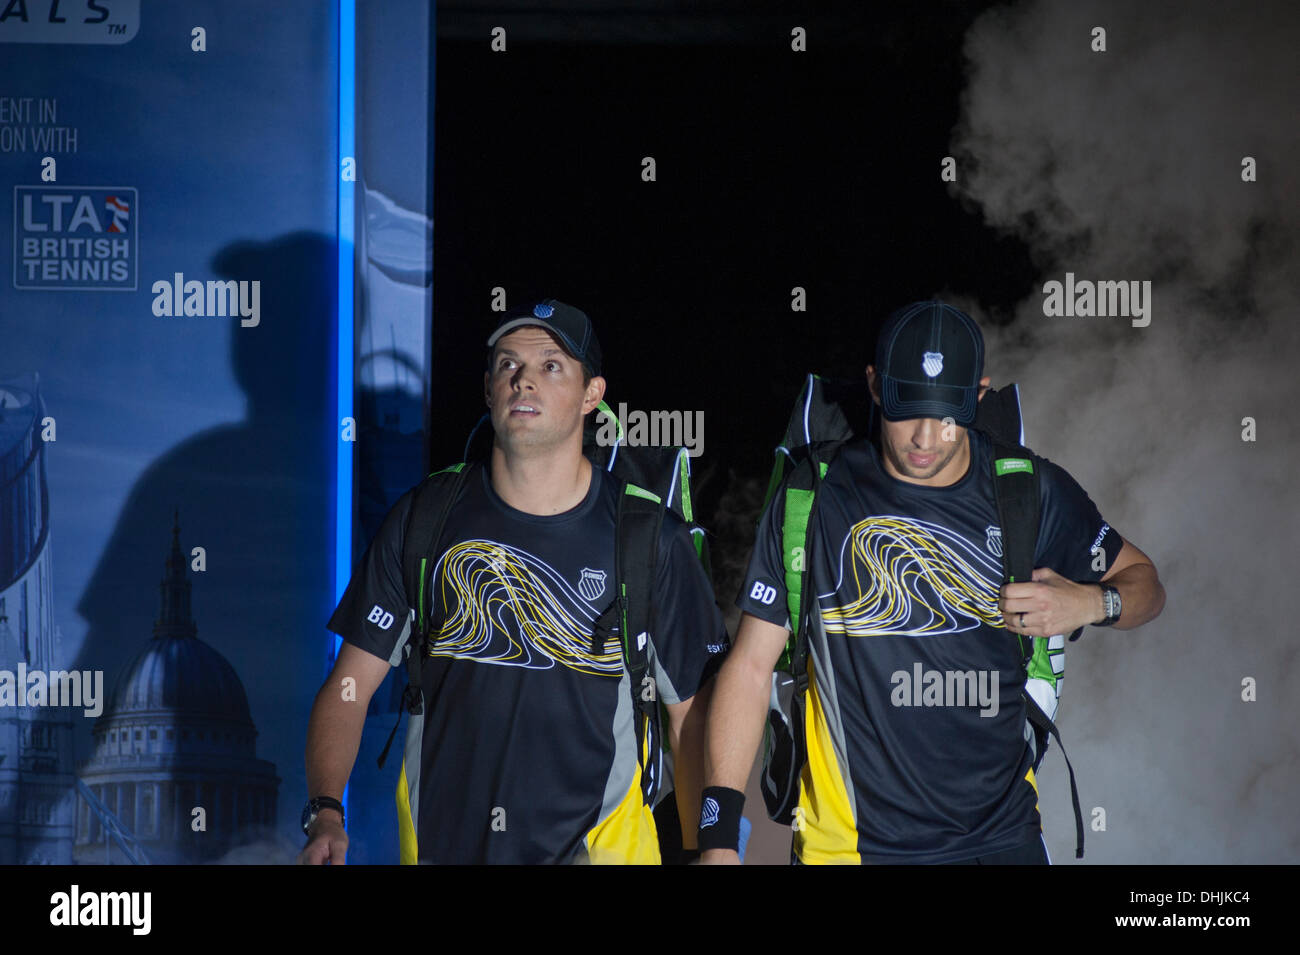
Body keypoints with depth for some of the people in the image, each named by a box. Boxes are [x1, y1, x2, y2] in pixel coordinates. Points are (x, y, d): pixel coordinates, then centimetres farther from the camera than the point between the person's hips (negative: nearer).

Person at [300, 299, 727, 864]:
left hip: (596, 842, -1)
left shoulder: (652, 538, -3)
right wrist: (325, 813, -14)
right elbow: (349, 687, 0)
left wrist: (700, 852, -6)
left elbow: (691, 713, 1)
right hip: (438, 839, 1)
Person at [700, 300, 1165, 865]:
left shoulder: (1033, 493, -1)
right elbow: (751, 664, -6)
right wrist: (719, 834, -13)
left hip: (1003, 834, 2)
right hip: (855, 841, -2)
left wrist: (1093, 602, -12)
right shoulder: (815, 498, -7)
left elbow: (1144, 581, 13)